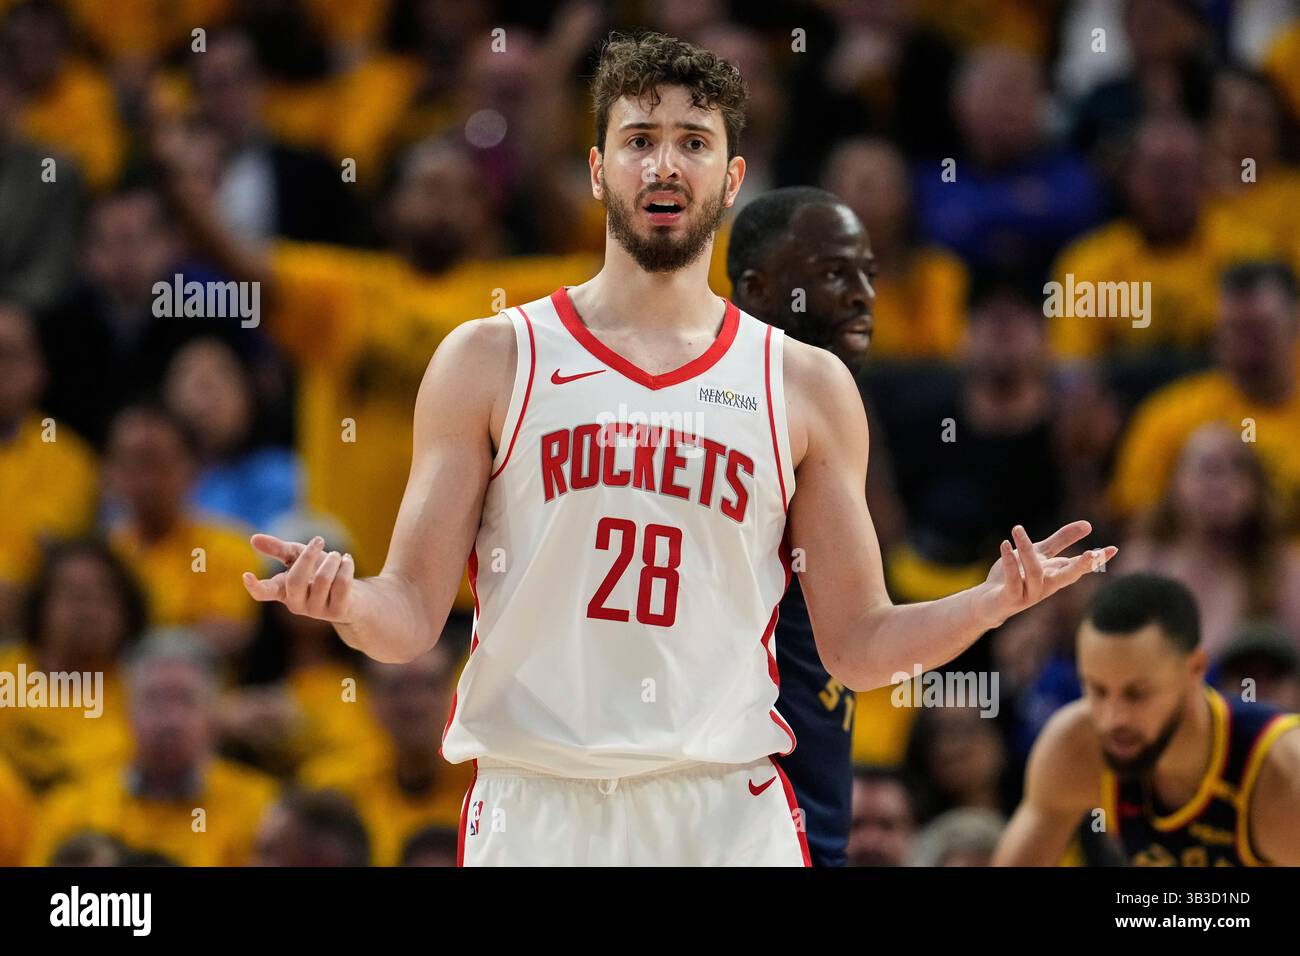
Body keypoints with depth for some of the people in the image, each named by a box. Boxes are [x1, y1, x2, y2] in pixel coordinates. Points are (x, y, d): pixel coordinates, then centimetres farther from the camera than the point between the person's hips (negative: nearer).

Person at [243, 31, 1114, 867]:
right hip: (535, 811, -1)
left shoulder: (806, 387, 10)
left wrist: (992, 604, -7)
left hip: (728, 814, 1)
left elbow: (858, 647, 11)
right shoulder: (491, 362, 6)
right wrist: (345, 603, -18)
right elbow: (412, 617, 4)